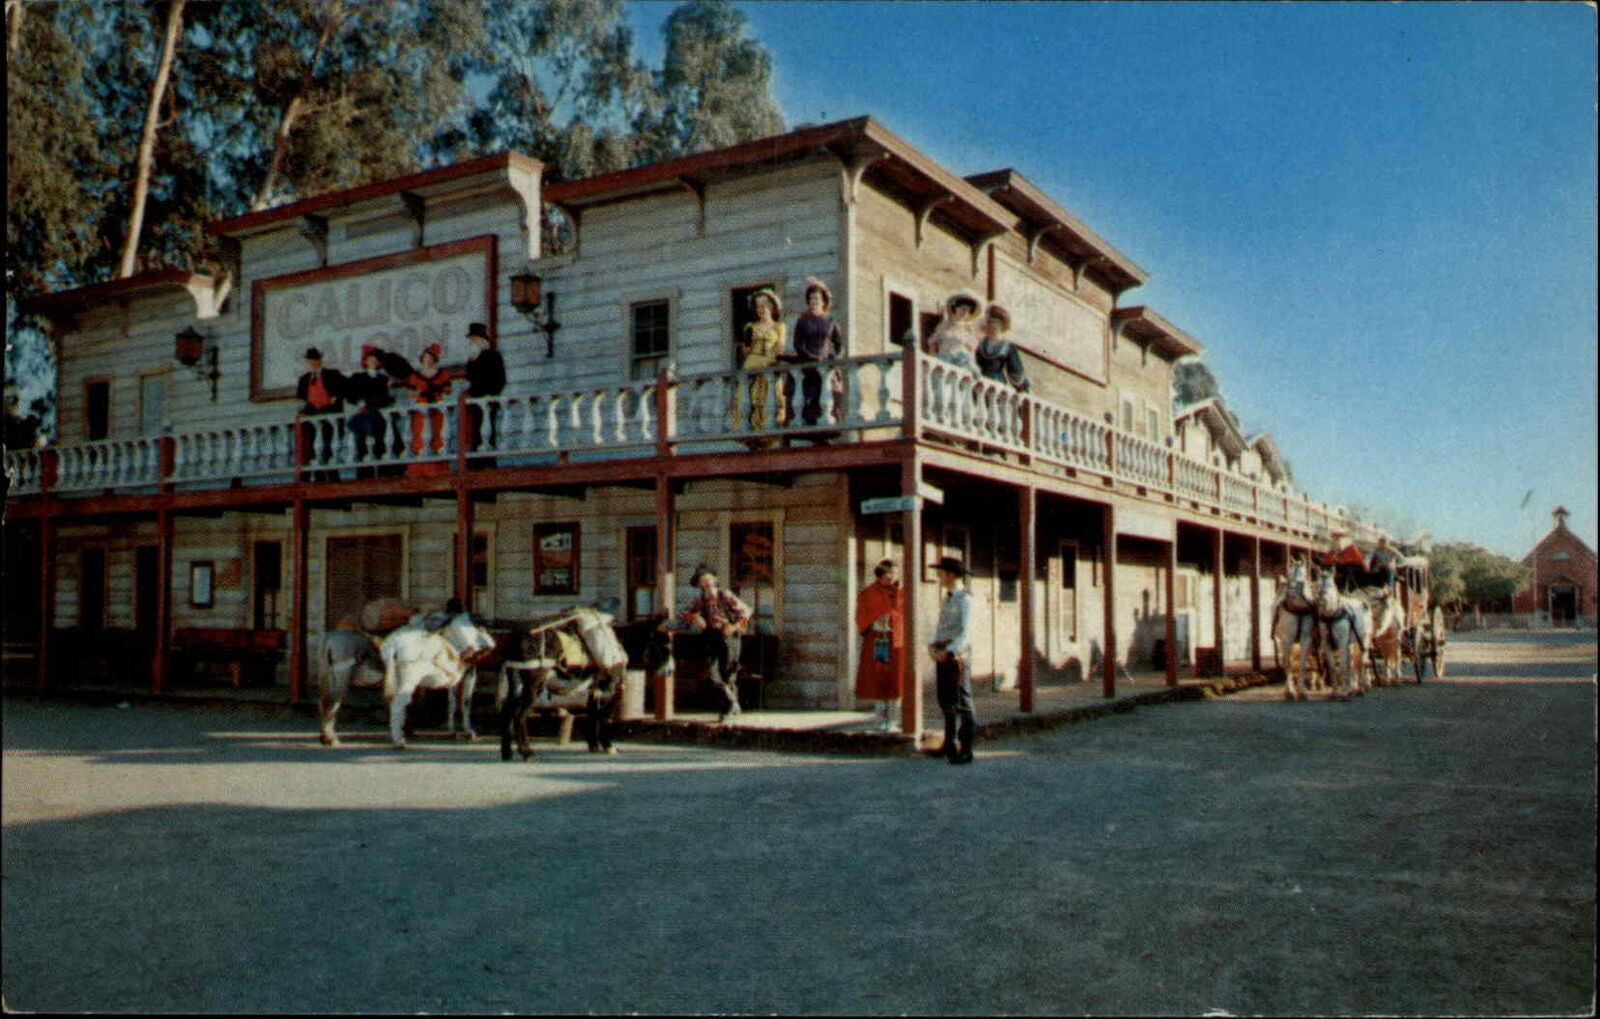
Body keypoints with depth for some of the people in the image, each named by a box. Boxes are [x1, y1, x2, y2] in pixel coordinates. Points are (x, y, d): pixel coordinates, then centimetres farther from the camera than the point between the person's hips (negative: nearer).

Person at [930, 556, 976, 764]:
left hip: (957, 653, -9)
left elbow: (965, 632, -17)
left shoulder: (964, 599, -11)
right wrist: (933, 646, 1)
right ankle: (950, 745, 27)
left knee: (962, 701, -5)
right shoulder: (945, 600, 15)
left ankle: (966, 750, -1)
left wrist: (948, 652, -22)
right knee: (945, 700, 15)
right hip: (942, 654, 9)